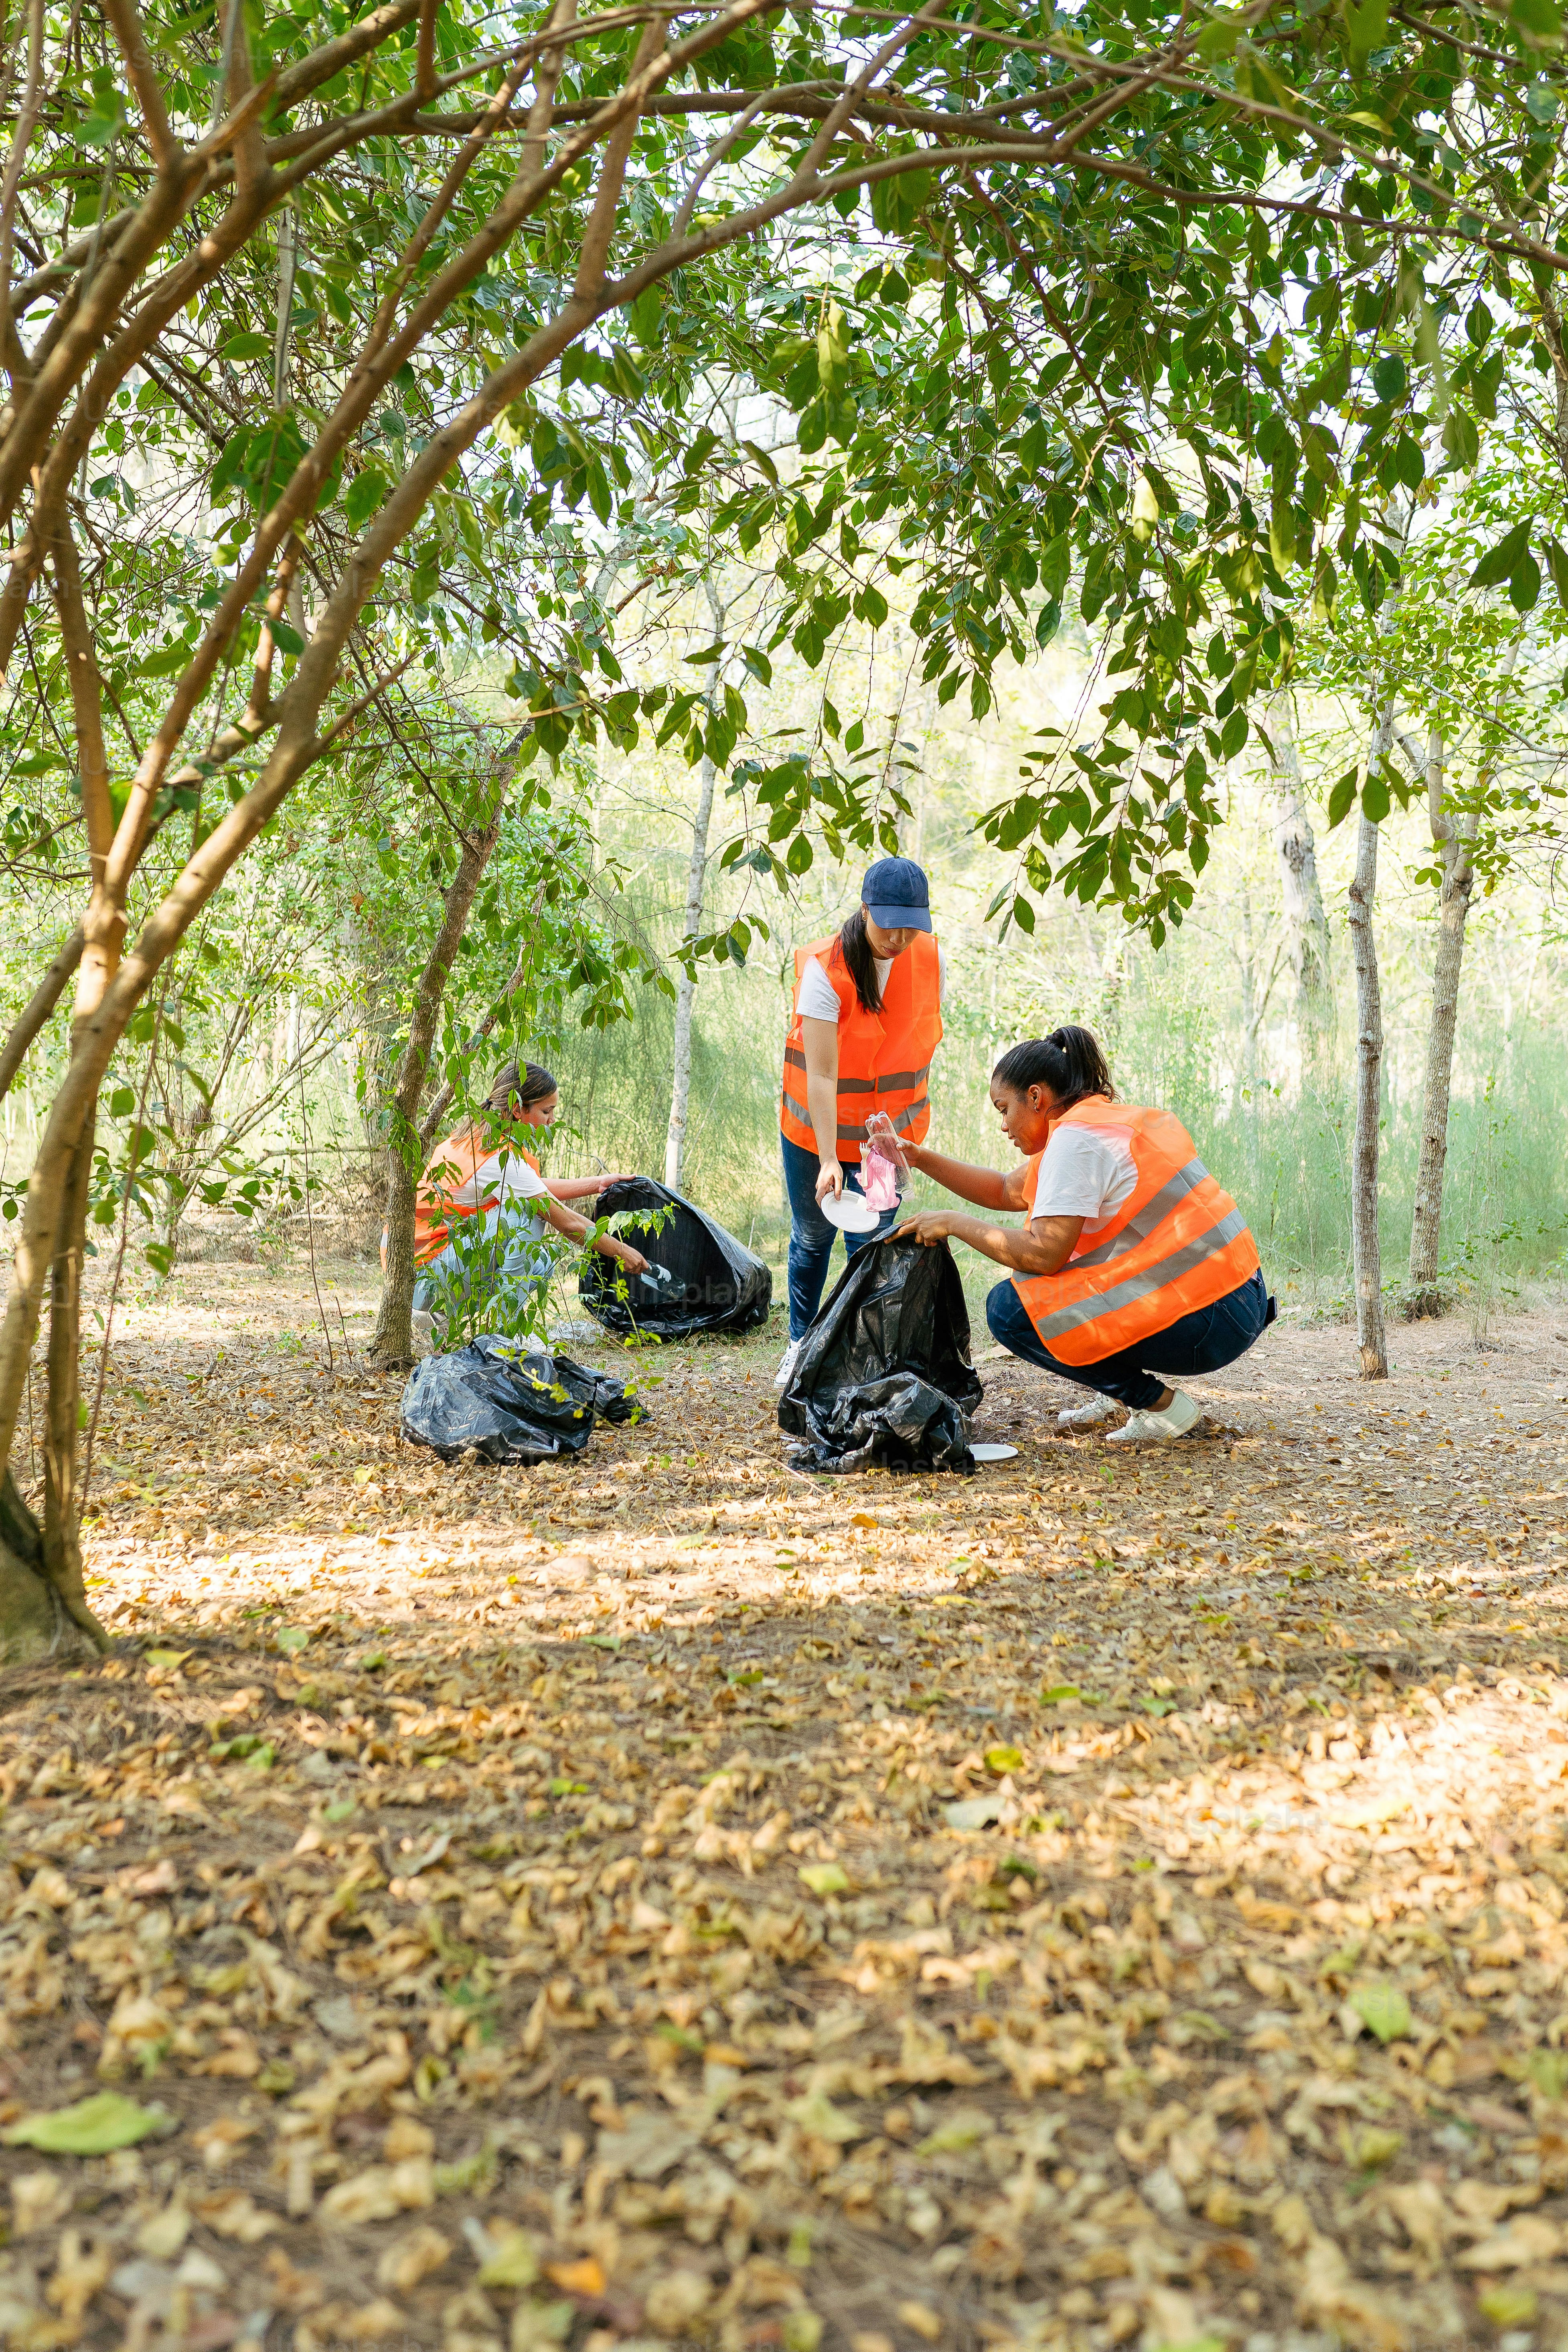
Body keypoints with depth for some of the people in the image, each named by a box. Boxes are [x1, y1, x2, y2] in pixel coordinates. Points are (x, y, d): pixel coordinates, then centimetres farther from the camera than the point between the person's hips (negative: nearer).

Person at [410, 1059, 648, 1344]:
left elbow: (537, 1187, 20)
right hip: (426, 1266, -10)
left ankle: (442, 1311, 13)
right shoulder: (500, 1158, -20)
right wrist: (621, 1251, -4)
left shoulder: (477, 1138, 8)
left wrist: (598, 1183, 16)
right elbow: (569, 1223, -15)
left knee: (540, 1261, 13)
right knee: (527, 1212, -20)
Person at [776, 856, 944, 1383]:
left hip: (890, 1129, 2)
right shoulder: (825, 969, -23)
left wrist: (909, 1120, 6)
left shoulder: (931, 959, -10)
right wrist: (828, 1160, -31)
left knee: (872, 1244, -1)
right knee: (812, 1238, 13)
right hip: (817, 1126, -2)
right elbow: (821, 1074, -26)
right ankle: (801, 1343, 31)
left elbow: (924, 1040, 5)